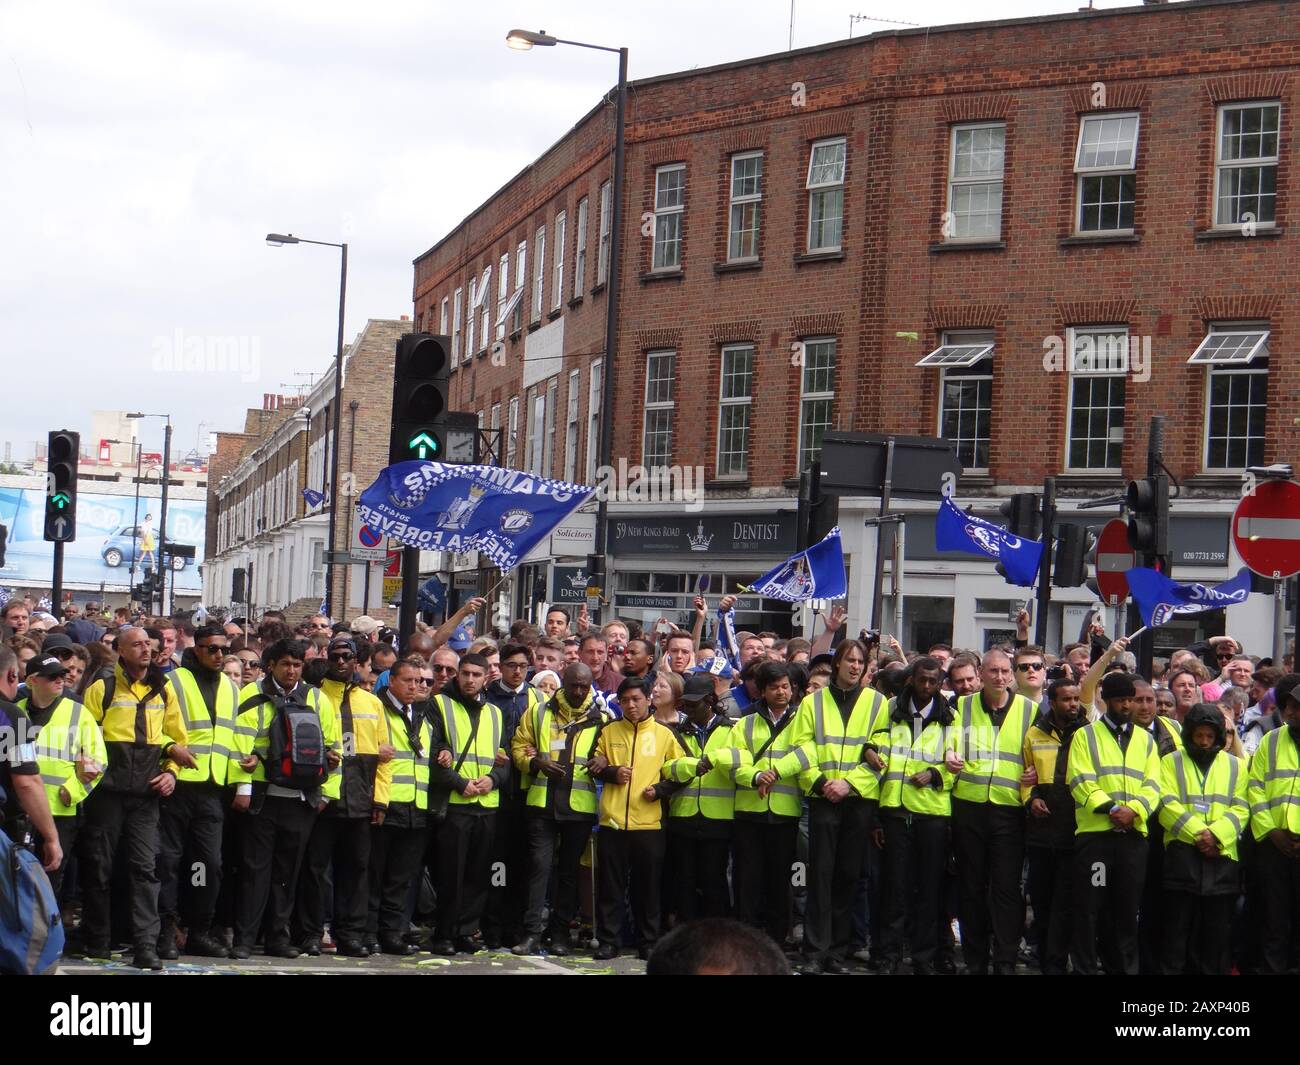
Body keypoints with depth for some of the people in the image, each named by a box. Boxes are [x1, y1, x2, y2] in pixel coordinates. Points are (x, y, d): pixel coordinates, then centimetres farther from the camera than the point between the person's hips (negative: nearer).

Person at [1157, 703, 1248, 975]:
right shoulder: (1171, 762, 9)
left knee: (1217, 929, 4)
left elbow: (1240, 809, 4)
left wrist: (1215, 834, -12)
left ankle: (1215, 972, 9)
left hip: (1222, 854, 2)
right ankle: (1173, 970, 3)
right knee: (1178, 926, 0)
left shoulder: (1235, 765, 14)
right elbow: (1168, 804, -4)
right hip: (1181, 853, -2)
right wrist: (1198, 833, -15)